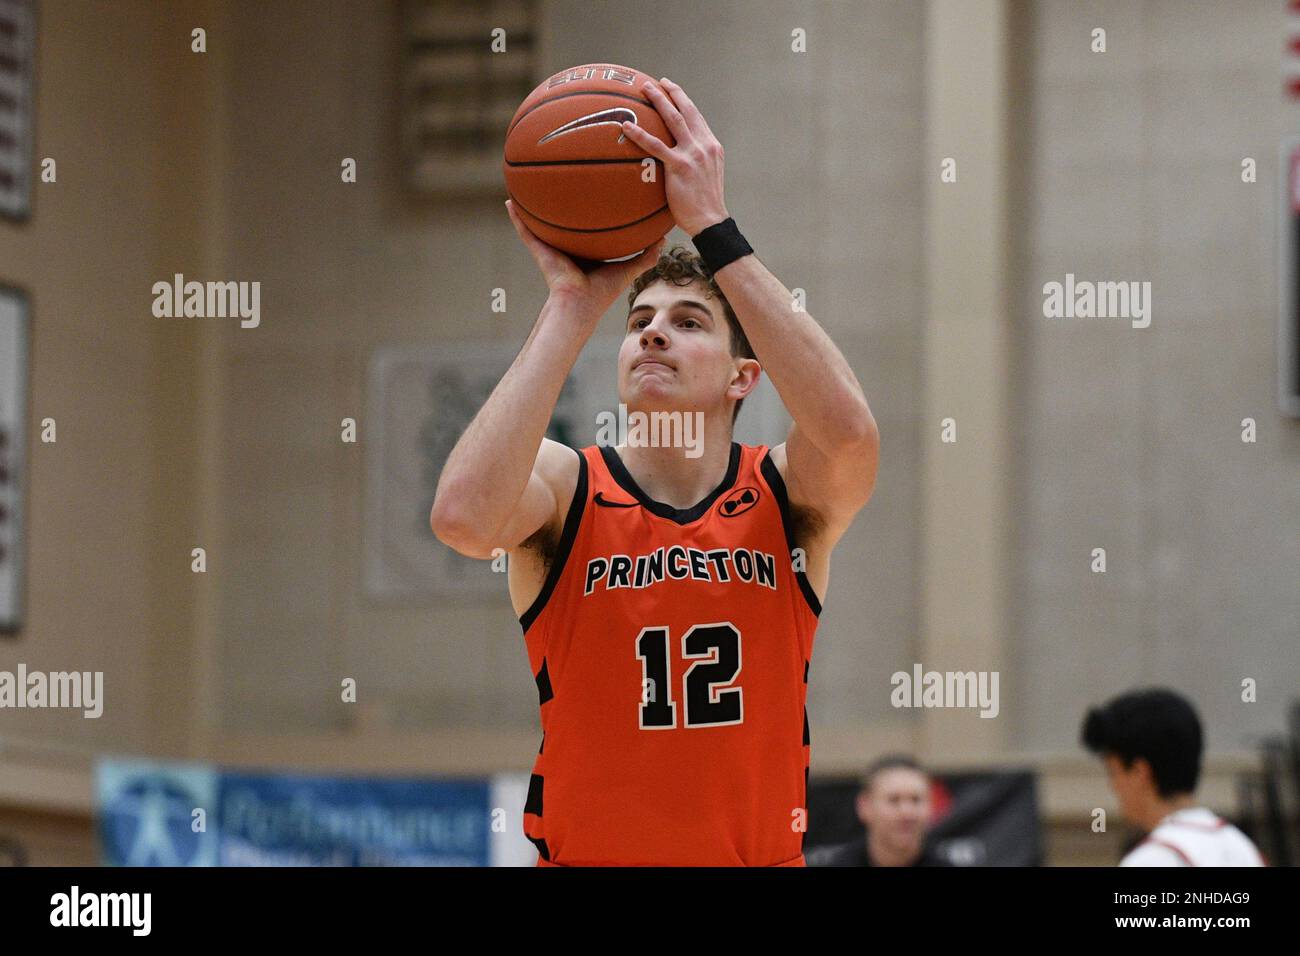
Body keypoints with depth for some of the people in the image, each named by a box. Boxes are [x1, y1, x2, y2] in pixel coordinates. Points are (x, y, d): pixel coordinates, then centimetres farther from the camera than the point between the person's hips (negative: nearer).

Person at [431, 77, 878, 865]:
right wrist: (573, 304, -18)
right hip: (587, 849, -1)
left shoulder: (784, 498, 1)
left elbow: (848, 429, -21)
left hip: (764, 852, 1)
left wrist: (714, 229, -20)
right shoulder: (565, 488, 0)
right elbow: (462, 515, -23)